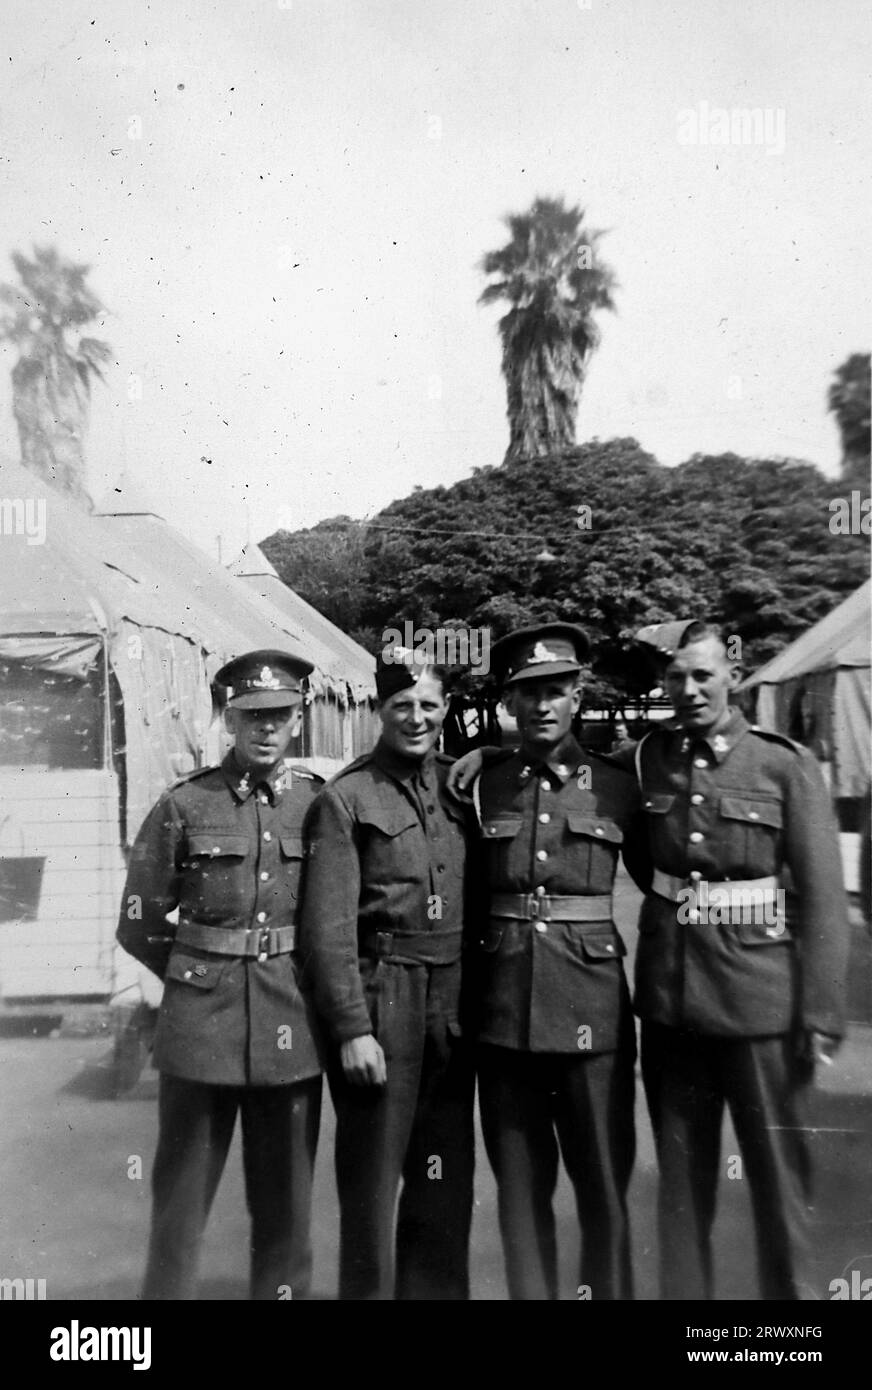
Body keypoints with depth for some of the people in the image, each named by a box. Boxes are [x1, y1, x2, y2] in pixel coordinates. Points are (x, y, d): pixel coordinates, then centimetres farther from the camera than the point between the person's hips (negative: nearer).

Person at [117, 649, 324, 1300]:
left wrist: (301, 979, 6)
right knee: (181, 1194, 11)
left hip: (293, 1025, 1)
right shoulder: (183, 805, -3)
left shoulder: (320, 801, 0)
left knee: (286, 1197, 14)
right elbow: (139, 925, 3)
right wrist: (201, 977, 5)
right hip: (201, 1023, -1)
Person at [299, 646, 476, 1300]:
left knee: (448, 1175, 17)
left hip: (453, 1001, 5)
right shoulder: (346, 798, -8)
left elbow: (479, 897, 11)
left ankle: (438, 1288, 35)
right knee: (372, 1180, 9)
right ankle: (368, 1289, 28)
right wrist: (351, 1028, -14)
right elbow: (329, 925, -11)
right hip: (381, 998, -5)